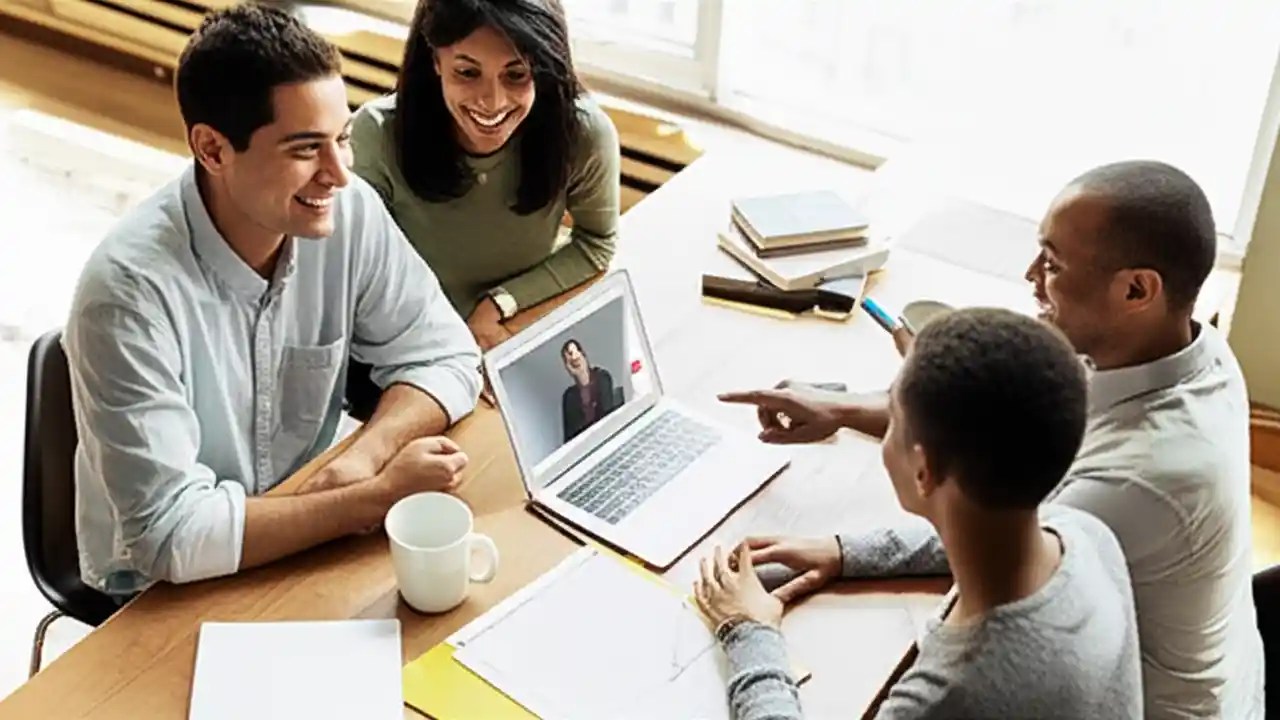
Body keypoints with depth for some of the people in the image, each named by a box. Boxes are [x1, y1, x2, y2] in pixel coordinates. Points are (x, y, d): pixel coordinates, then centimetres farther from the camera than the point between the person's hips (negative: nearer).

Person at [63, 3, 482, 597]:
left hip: (304, 541, 5)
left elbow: (445, 357, -5)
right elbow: (169, 534, -29)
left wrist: (362, 460, -23)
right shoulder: (131, 289, -28)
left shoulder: (350, 212, -14)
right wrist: (378, 497, -27)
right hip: (165, 590, -5)